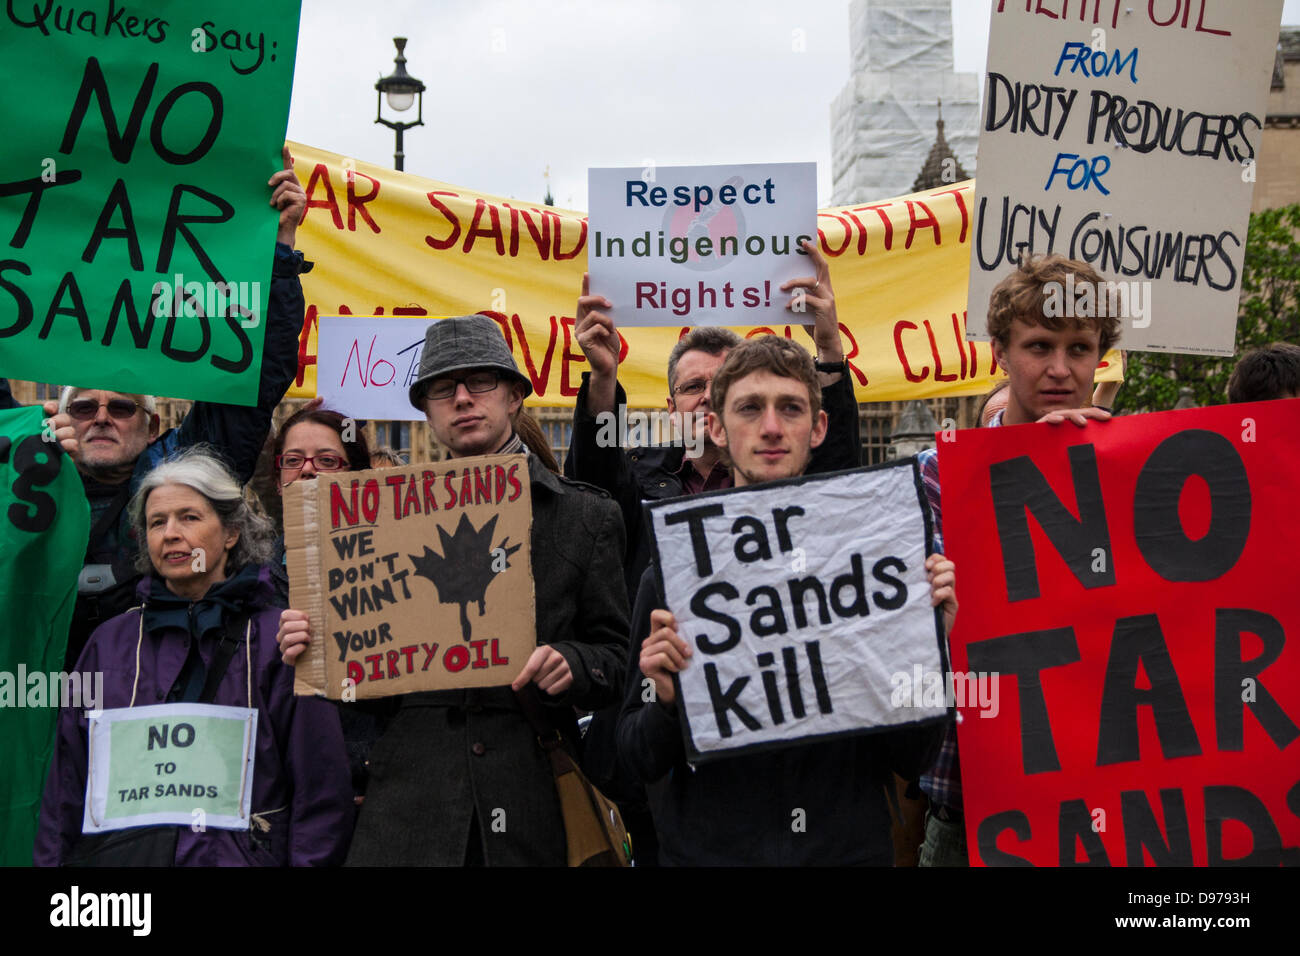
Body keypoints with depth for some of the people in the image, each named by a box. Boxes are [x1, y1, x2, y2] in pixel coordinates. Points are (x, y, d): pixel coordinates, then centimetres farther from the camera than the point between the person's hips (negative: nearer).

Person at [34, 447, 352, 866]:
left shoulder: (280, 639, 5)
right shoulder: (110, 642, 16)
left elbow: (320, 786, 3)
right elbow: (68, 780, 18)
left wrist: (310, 860, -4)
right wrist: (52, 860, 11)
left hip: (240, 855, -2)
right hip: (117, 857, 3)